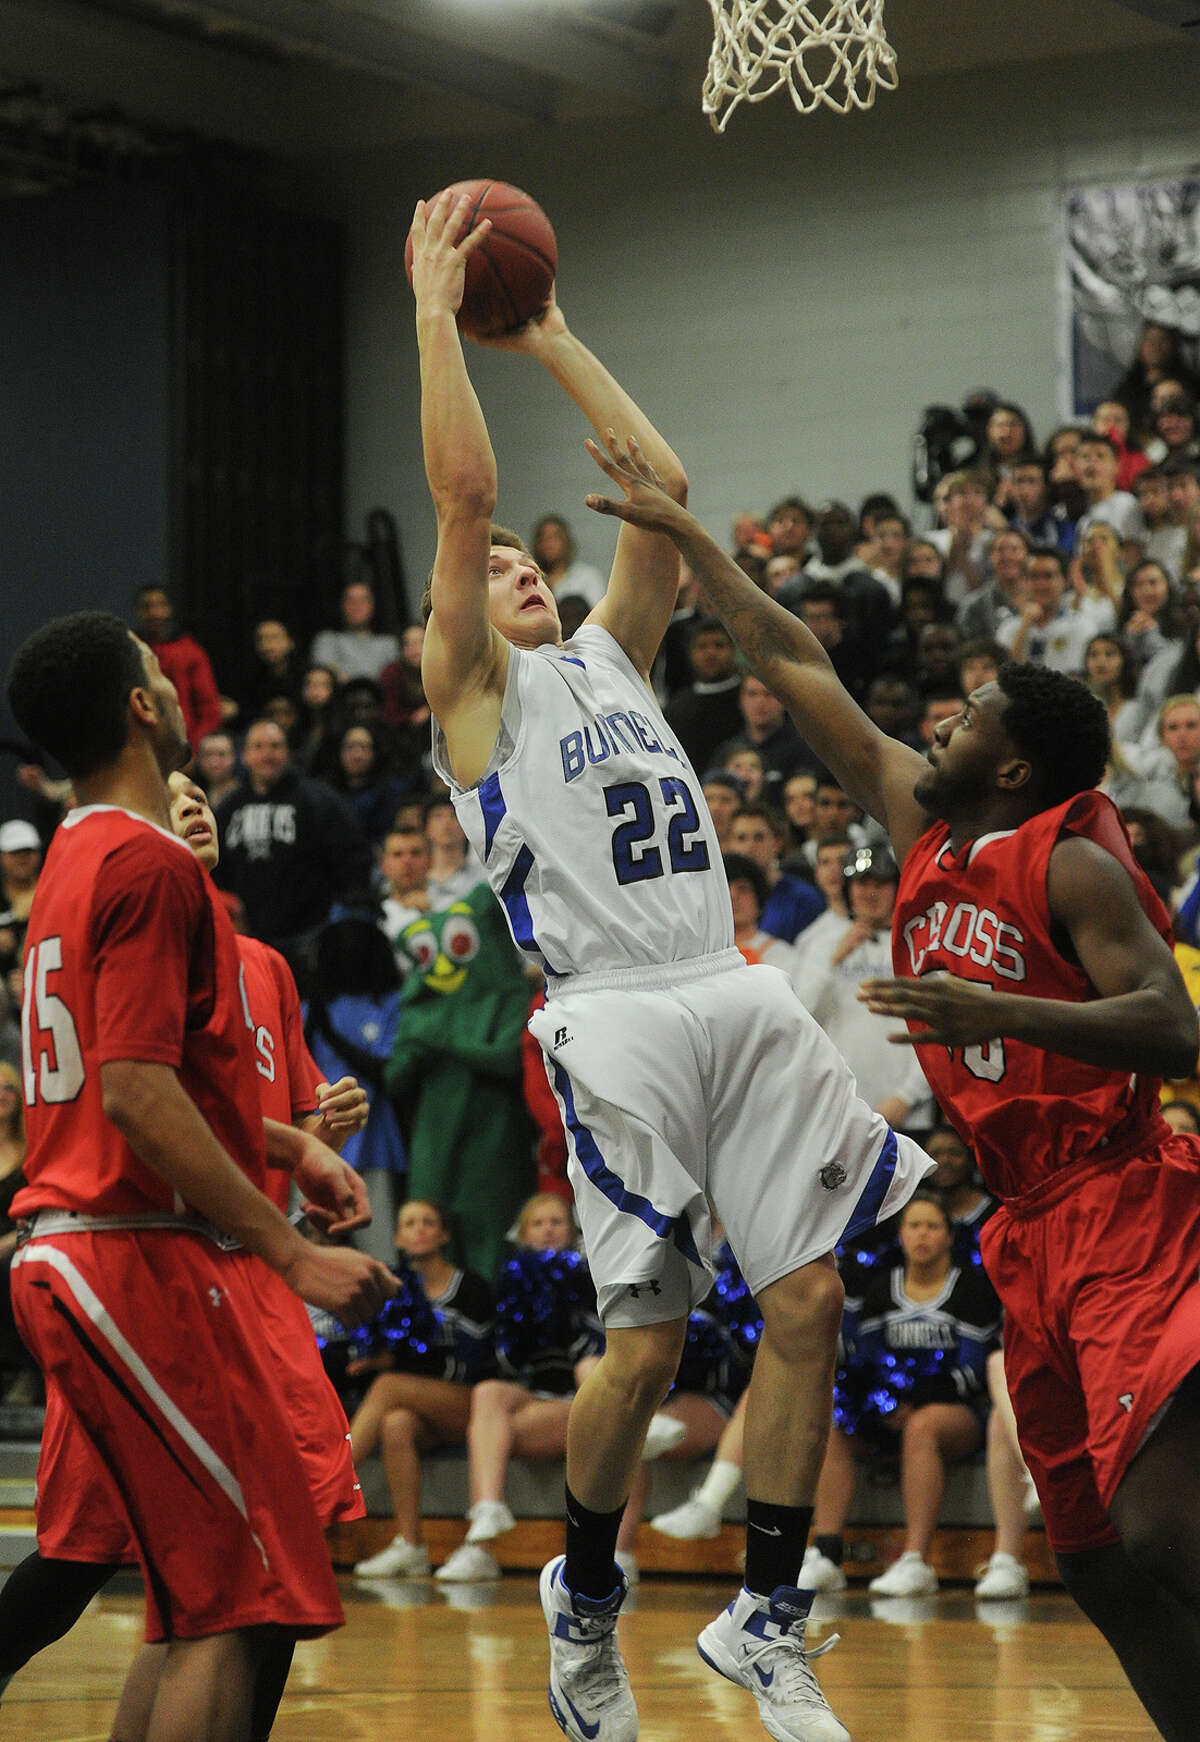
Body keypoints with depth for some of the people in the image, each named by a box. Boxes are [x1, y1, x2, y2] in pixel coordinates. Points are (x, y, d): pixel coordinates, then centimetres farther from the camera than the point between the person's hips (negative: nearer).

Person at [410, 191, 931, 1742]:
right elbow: (461, 493, -3)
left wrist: (552, 339, 22)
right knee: (645, 1343, -8)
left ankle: (765, 1618, 9)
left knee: (808, 1301, -2)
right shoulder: (475, 690, 7)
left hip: (741, 999, 6)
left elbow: (663, 488, 19)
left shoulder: (610, 658, 23)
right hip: (619, 1021, -6)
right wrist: (434, 310, 1)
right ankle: (583, 1597, 16)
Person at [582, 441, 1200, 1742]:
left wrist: (997, 1011, -29)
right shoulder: (921, 825, 14)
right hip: (1030, 1231, 9)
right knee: (1095, 1562, 7)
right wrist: (677, 532, 24)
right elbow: (796, 668, 20)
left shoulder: (1072, 865, -8)